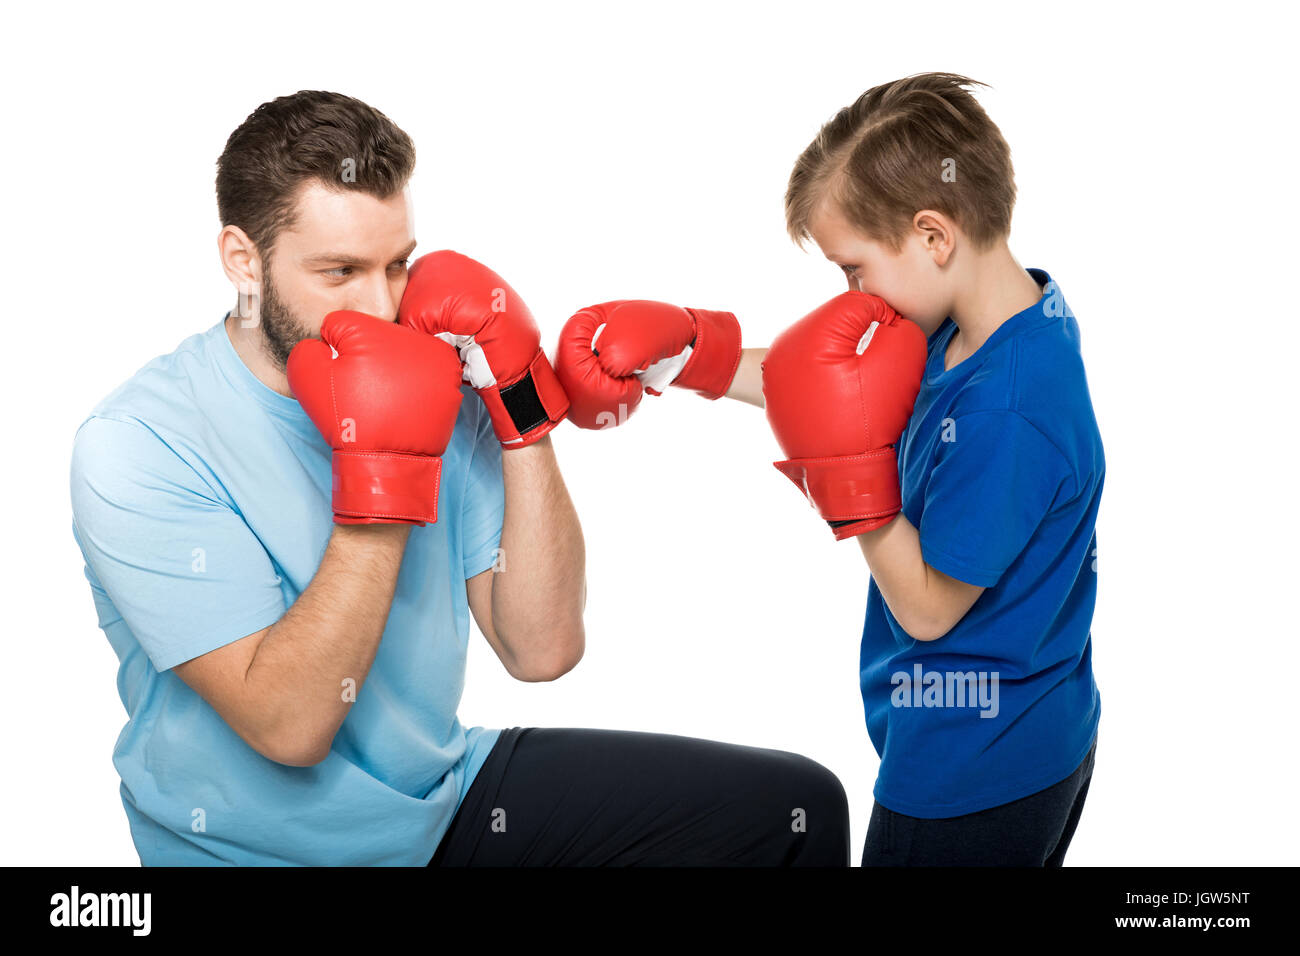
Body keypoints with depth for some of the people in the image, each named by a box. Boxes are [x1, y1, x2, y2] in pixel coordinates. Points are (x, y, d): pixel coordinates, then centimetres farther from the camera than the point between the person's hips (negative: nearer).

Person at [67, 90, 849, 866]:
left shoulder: (431, 389, -3)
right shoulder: (136, 450, -16)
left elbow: (541, 650, -8)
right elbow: (288, 727, -22)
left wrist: (520, 410, -15)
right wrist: (380, 469, -27)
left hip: (448, 795, 6)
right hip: (271, 847, -5)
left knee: (799, 807, -2)